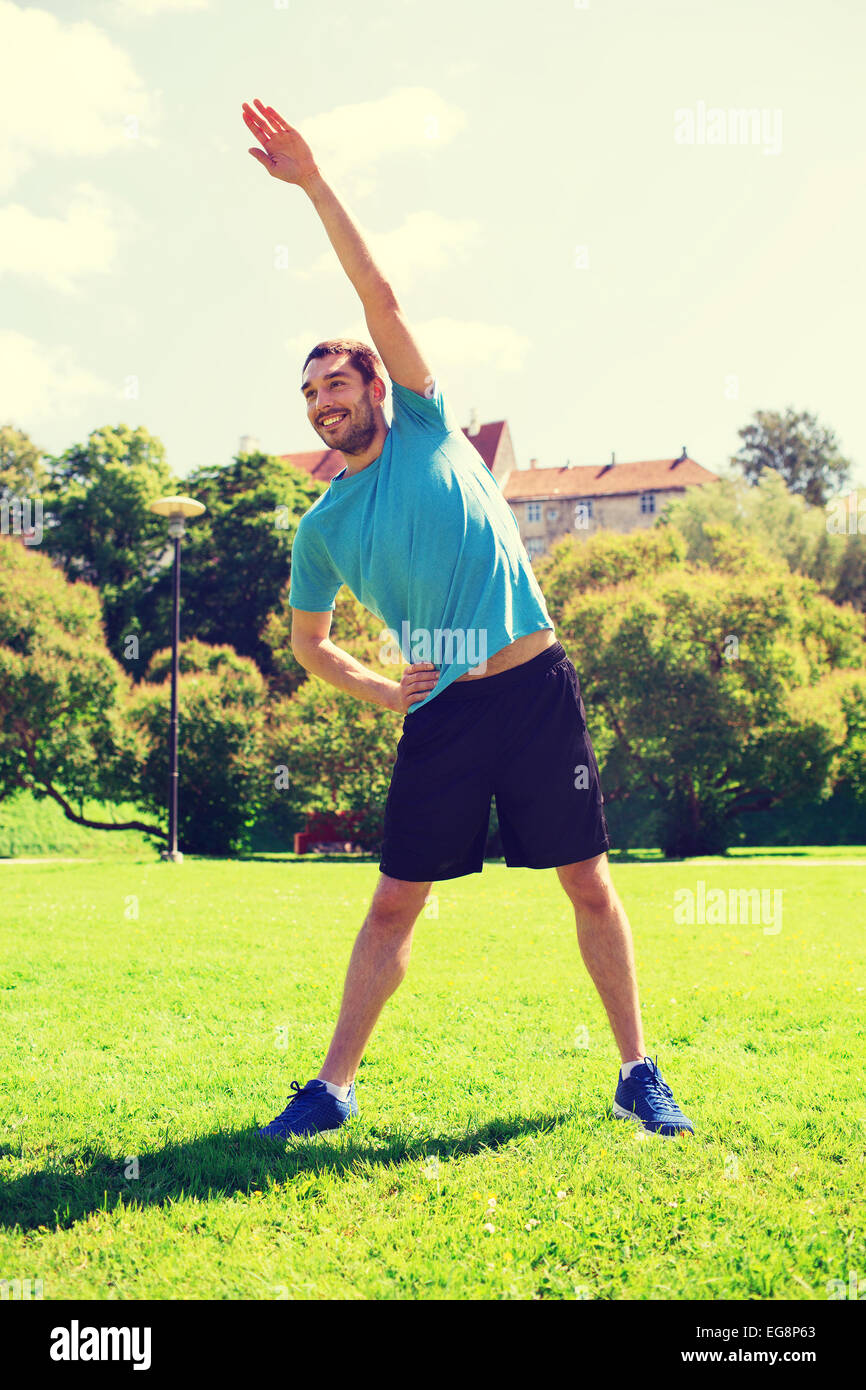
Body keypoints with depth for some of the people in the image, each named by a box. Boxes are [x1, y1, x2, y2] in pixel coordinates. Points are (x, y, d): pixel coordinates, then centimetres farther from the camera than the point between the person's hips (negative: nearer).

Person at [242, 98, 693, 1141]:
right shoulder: (322, 526, 8)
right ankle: (332, 1087, 10)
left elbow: (378, 295, -6)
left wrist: (315, 183, -10)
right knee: (395, 902, 0)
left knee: (590, 887, 3)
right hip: (440, 714, 1)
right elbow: (308, 643, 19)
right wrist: (373, 689, 1)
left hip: (537, 690, -1)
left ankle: (637, 1075, 15)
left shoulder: (426, 426, 4)